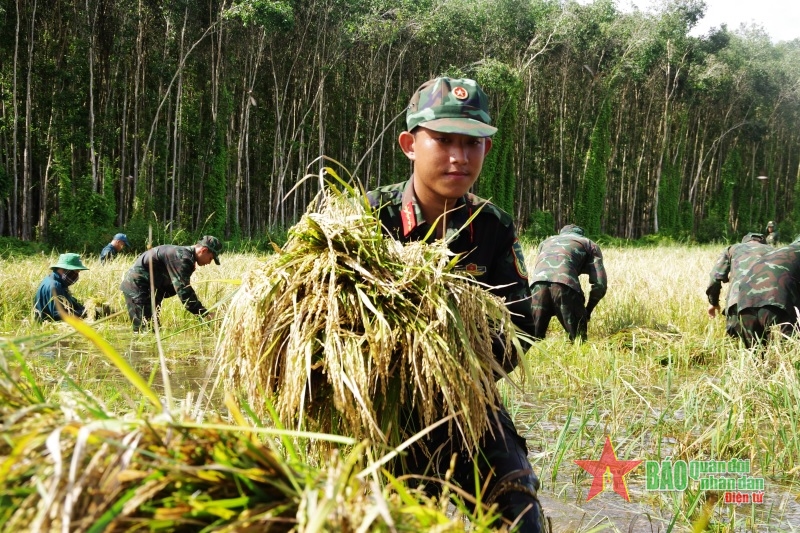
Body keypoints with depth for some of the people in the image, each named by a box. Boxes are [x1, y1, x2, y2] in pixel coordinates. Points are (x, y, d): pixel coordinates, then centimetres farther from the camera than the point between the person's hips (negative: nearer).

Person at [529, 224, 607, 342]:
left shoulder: (545, 242, 41)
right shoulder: (589, 244, 30)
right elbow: (600, 285, 17)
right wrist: (587, 312, 29)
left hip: (537, 284, 3)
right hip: (565, 285, -3)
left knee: (534, 338, 7)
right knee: (578, 340, 6)